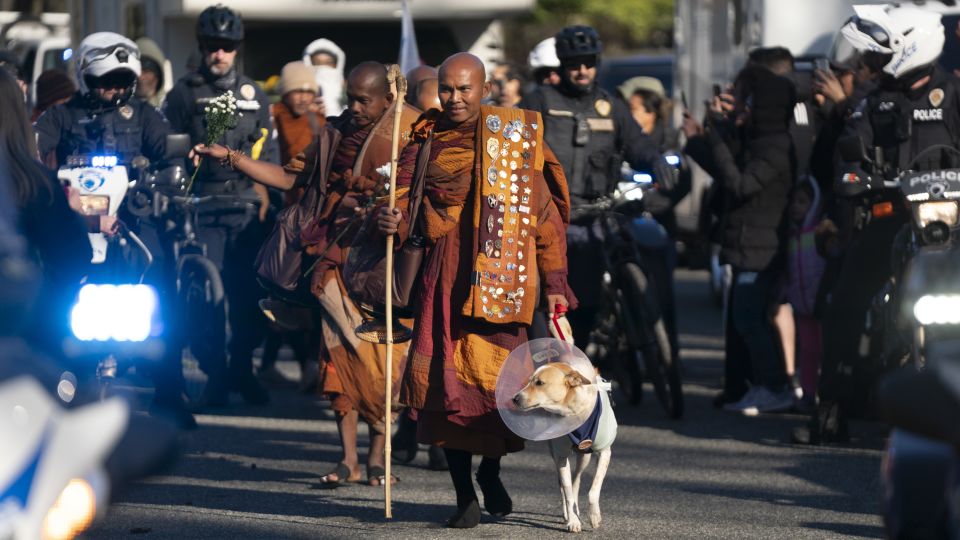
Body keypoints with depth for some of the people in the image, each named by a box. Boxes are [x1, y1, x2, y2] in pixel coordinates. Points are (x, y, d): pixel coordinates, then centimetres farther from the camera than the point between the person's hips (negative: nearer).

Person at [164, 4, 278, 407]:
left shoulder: (253, 94, 17)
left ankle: (242, 370, 11)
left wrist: (264, 194, 11)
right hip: (203, 204, -3)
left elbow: (267, 151, 20)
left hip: (245, 206, 3)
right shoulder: (185, 93, 7)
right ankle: (215, 374, -2)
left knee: (250, 293, 0)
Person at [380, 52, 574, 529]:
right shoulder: (424, 141, 10)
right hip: (443, 278, 2)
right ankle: (464, 493, 7)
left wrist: (554, 282, 2)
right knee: (445, 378, -5)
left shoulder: (515, 138, 3)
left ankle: (490, 470, 23)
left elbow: (543, 215, 5)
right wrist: (391, 221, -5)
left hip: (497, 275, -2)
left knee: (494, 377, -6)